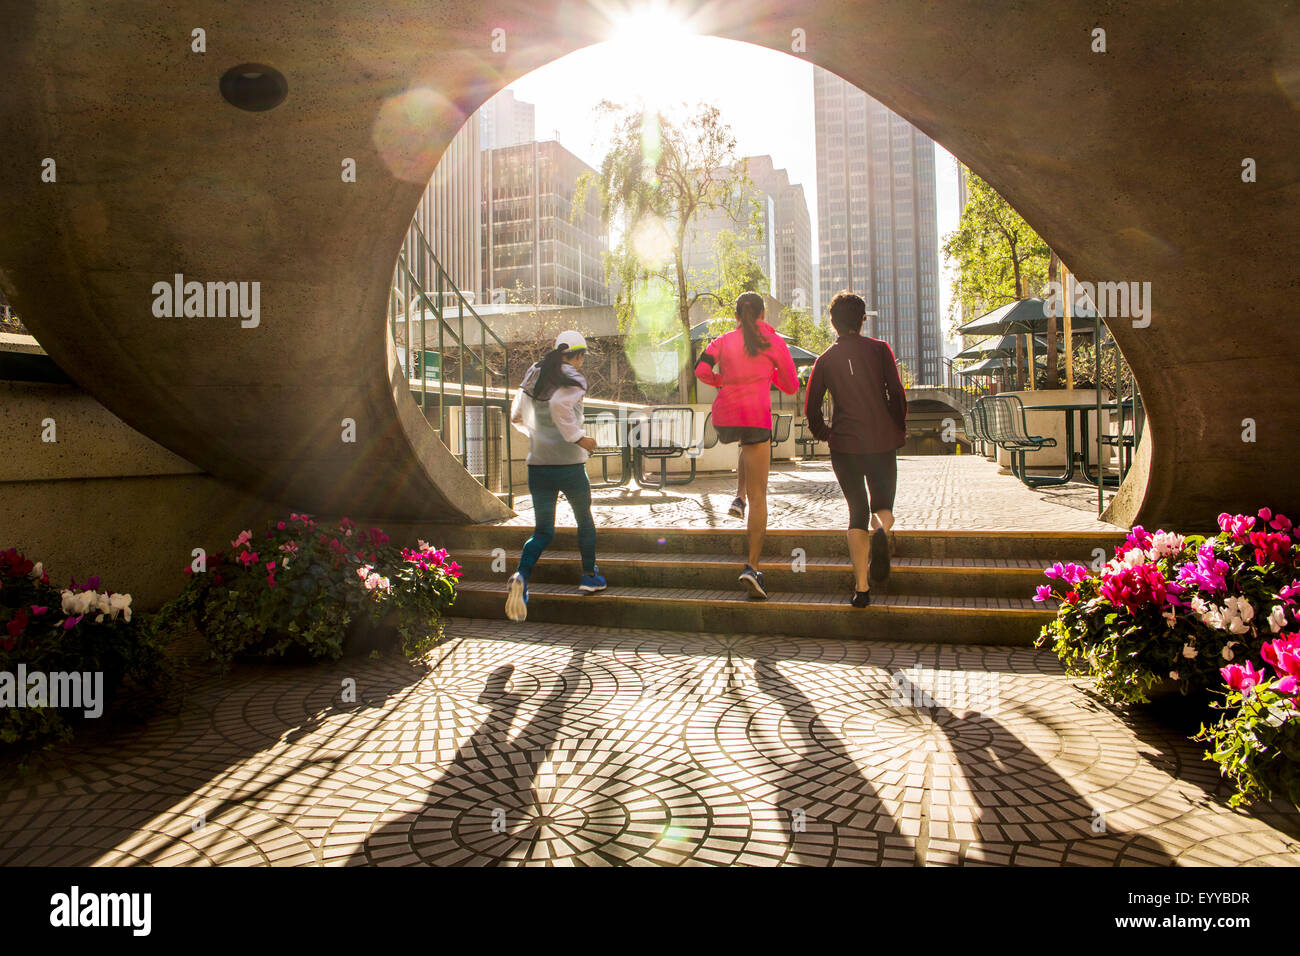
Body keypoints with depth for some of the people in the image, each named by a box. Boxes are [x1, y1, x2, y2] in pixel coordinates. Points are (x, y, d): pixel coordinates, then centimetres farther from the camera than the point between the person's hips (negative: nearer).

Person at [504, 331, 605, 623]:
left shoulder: (534, 376, 10)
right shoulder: (574, 380, -9)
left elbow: (517, 415, 18)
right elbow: (559, 404, -30)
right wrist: (578, 437, -22)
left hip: (537, 465, 5)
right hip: (569, 465, -5)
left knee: (543, 530, 9)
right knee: (584, 520, 19)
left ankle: (521, 576, -15)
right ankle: (589, 576, 29)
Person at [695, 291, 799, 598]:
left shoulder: (723, 341, 12)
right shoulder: (773, 341, 6)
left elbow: (702, 371, -3)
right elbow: (791, 386, 11)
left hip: (723, 417, 4)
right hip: (755, 414, -4)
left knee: (750, 447, 41)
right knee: (758, 495, -4)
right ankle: (752, 566, -13)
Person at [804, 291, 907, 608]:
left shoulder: (825, 359, 6)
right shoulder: (879, 349, 3)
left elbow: (811, 408, 5)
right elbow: (896, 394, -4)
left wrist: (823, 434, 22)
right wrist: (900, 430, 9)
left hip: (845, 444, 1)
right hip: (882, 441, -1)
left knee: (857, 511, 8)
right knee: (883, 504, 14)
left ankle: (862, 588, 1)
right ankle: (881, 532, -25)